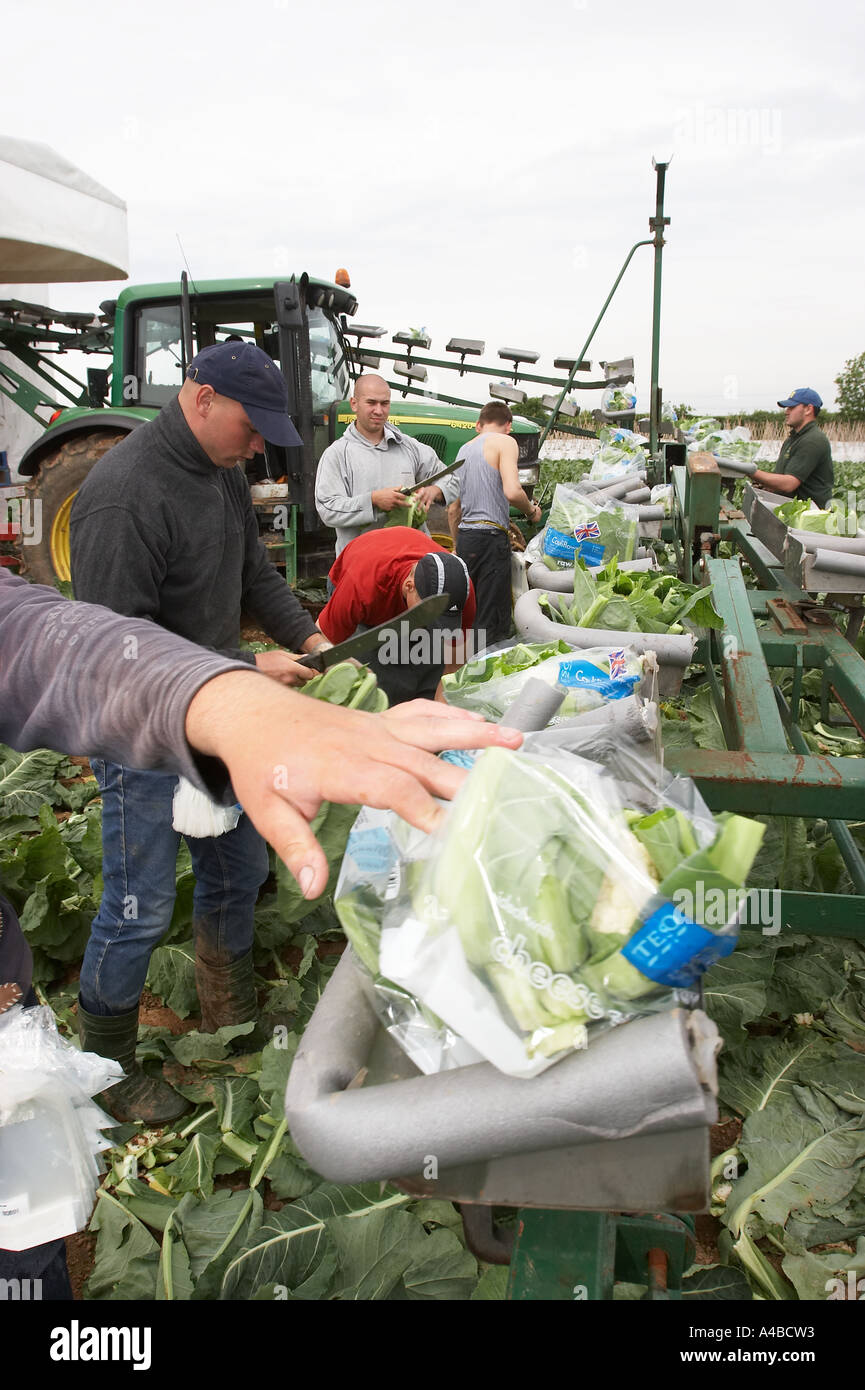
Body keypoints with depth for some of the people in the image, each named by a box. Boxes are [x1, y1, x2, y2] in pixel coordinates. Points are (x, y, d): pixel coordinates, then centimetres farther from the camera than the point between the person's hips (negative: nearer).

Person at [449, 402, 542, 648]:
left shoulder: (464, 449, 20)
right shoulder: (504, 442, -2)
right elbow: (512, 492, -18)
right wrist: (532, 512, 1)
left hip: (465, 536, 8)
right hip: (491, 537, -8)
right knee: (491, 626, -7)